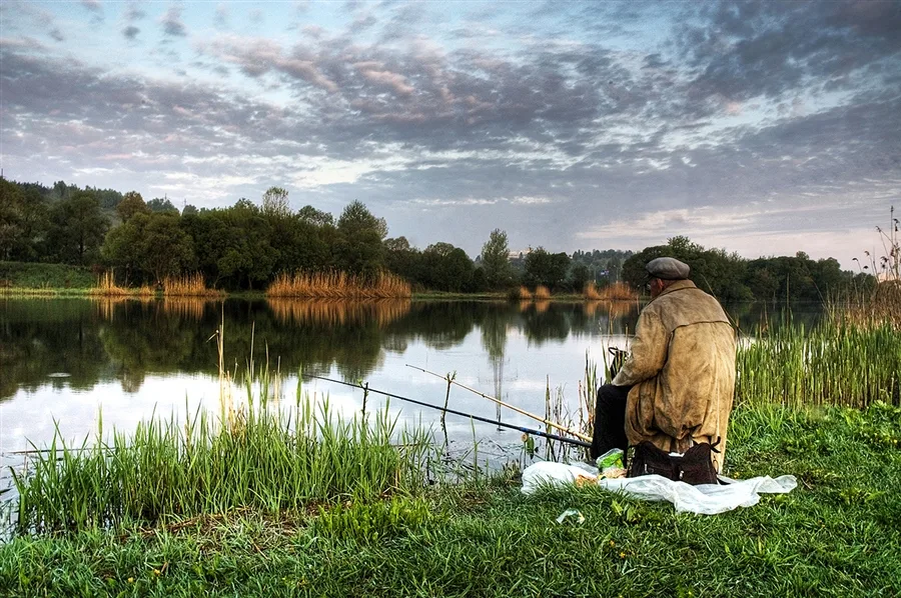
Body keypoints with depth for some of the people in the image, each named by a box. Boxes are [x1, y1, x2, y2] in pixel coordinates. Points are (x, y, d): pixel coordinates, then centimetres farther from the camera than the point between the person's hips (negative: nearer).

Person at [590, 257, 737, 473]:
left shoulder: (657, 309, -11)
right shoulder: (713, 304, 14)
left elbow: (642, 363, -20)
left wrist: (618, 381, 1)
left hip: (680, 409, -9)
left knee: (608, 395, 9)